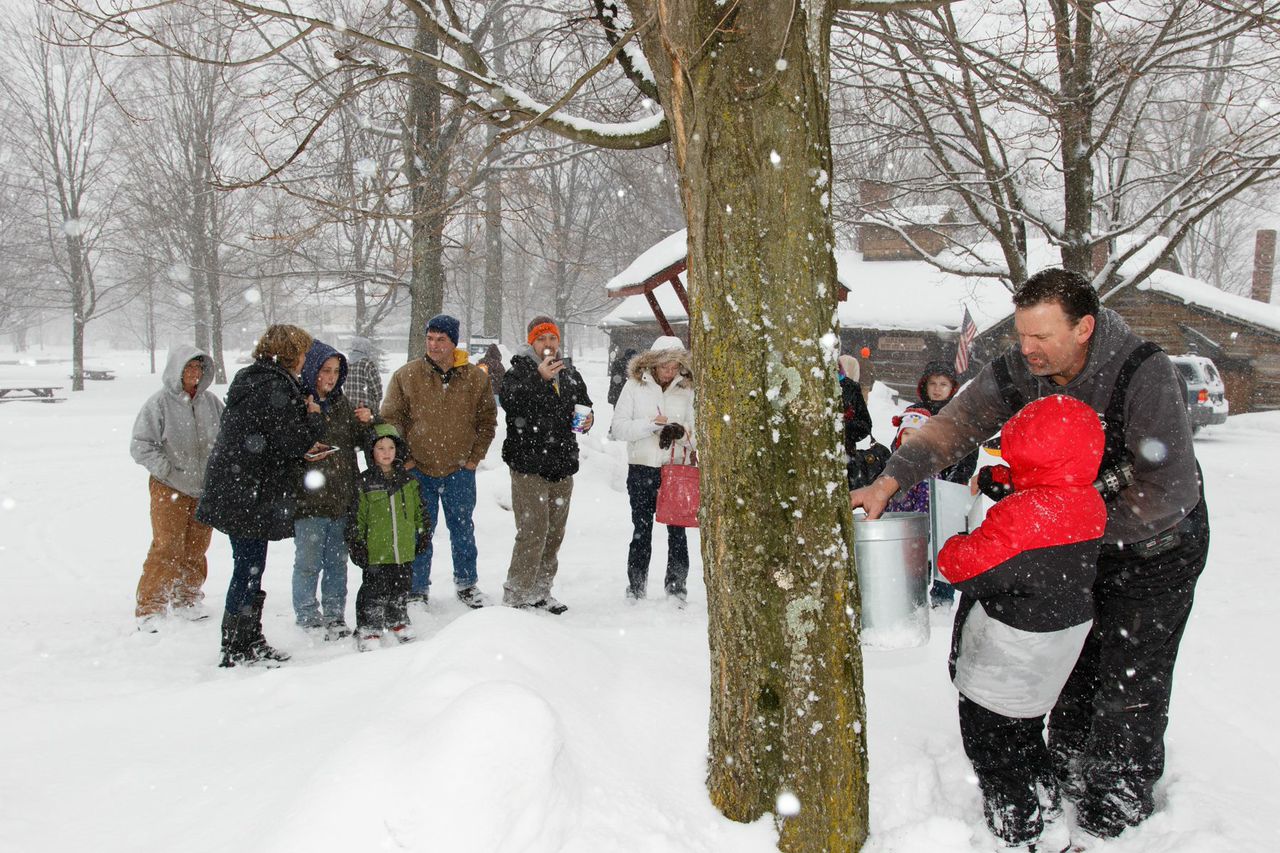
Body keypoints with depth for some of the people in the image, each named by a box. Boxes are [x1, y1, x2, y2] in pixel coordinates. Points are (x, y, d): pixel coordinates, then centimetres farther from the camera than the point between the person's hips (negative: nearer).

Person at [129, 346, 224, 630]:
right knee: (167, 549, -8)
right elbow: (140, 446, -8)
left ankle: (187, 601, 27)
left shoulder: (211, 401, 5)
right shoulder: (159, 403, -9)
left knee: (196, 550, 11)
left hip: (205, 489, 5)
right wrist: (168, 471, -14)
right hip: (169, 490, -5)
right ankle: (149, 610, 1)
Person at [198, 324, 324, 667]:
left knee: (249, 568, 16)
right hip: (250, 494, -10)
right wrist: (314, 418, -2)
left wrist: (302, 445, 9)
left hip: (233, 491, 10)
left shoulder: (253, 380, 16)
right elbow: (292, 443, -19)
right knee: (249, 569, -2)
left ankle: (249, 641, 26)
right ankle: (238, 648, 6)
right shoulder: (275, 387, -16)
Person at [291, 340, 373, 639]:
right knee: (308, 563, 4)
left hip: (342, 496, 6)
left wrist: (365, 422, 0)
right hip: (309, 500, -6)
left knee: (337, 561, 14)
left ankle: (334, 615, 23)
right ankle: (307, 616, 18)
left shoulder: (340, 402, 11)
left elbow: (356, 441, 18)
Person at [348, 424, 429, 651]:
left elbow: (419, 509, 16)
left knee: (401, 588, 16)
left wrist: (423, 532, 15)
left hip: (404, 550, 4)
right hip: (376, 553, -4)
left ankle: (398, 621, 34)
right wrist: (356, 543, -6)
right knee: (374, 591, -1)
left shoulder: (408, 480, 6)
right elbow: (357, 516, -3)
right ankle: (369, 629, 10)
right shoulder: (365, 483, -6)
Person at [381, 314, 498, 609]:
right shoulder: (406, 376, -4)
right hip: (418, 471, -1)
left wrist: (475, 457, 1)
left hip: (460, 471, 1)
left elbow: (487, 420, 8)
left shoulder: (476, 378, 0)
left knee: (463, 531, 14)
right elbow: (390, 419, 0)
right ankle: (417, 590, 20)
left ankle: (466, 584, 30)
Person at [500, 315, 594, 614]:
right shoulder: (518, 372, -5)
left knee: (554, 534, 13)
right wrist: (539, 377, -34)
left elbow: (584, 405, 28)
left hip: (562, 466, 7)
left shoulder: (570, 375, 14)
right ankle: (515, 597, -2)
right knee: (532, 533, -11)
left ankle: (540, 594, 26)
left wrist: (587, 419, 5)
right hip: (529, 467, -7)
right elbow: (510, 401, -24)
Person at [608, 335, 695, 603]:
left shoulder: (686, 389, 5)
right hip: (642, 469, -1)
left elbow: (695, 432, 7)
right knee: (641, 530, 8)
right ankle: (636, 588, 18)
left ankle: (676, 586, 14)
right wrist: (651, 425, -16)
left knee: (677, 529, 3)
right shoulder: (635, 386, -1)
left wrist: (680, 432, -15)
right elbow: (618, 428, -5)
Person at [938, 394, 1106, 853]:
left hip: (1008, 658, -9)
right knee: (1025, 737, 26)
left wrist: (953, 547, -4)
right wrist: (998, 480, 11)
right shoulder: (1089, 504, -3)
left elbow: (967, 566, -25)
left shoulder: (1019, 517, -31)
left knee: (992, 746, 9)